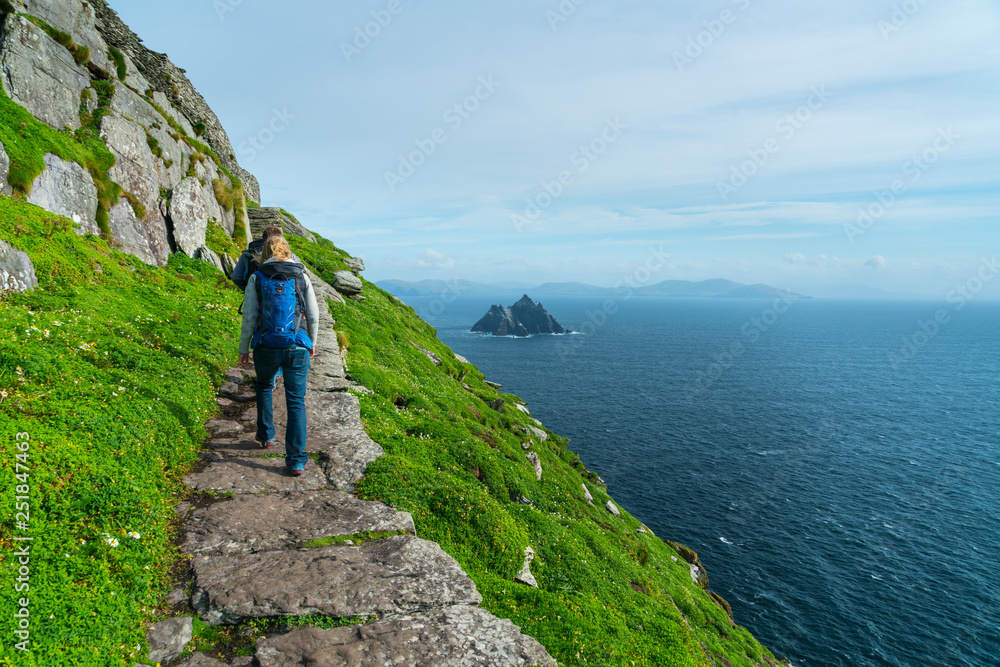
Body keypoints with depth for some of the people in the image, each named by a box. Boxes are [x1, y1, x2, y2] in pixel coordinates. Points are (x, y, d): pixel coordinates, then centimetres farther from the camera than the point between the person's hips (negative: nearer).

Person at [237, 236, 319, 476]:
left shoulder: (256, 278, 1)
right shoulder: (302, 277, 4)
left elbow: (249, 318, -1)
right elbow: (313, 316, 6)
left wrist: (243, 349, 8)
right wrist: (311, 343, 20)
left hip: (266, 348, 0)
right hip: (298, 348, 0)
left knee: (264, 387, 29)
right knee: (296, 401, 4)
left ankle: (266, 436, 38)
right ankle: (296, 460, 3)